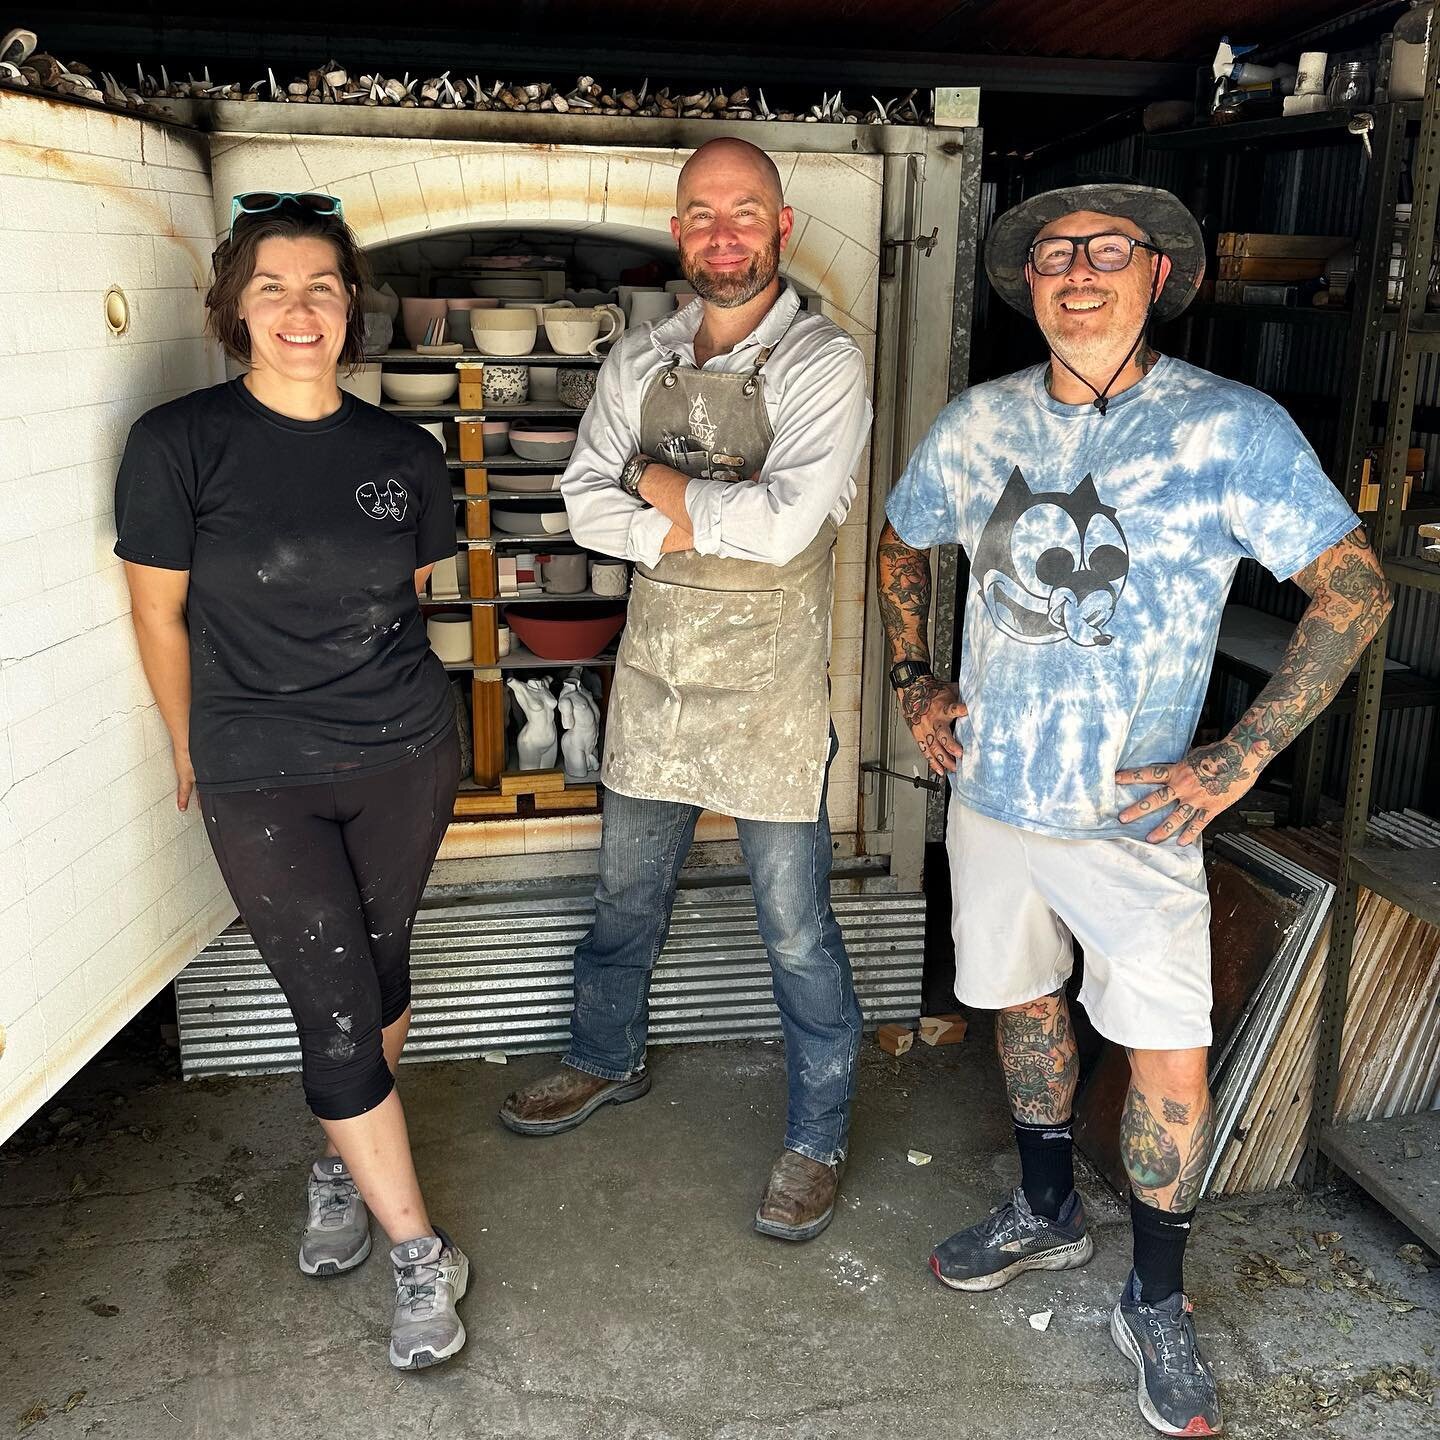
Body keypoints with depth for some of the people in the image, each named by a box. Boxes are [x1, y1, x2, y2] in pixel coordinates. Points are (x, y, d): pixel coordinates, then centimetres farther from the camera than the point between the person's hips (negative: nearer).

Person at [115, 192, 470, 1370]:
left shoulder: (403, 456, -1)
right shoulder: (180, 443, -10)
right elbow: (161, 616, 0)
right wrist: (195, 746, 10)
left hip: (405, 759, 3)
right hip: (257, 781, -3)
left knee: (379, 975, 14)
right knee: (335, 1007, -1)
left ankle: (344, 1167, 41)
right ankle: (421, 1255, 15)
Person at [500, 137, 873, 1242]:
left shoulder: (823, 361, -10)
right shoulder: (638, 362, 7)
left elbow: (785, 522, -23)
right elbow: (587, 501, -1)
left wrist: (669, 489, -9)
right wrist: (702, 527, -15)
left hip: (769, 685, -5)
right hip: (655, 671, 5)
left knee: (797, 931, 5)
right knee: (627, 895, 21)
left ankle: (818, 1138, 25)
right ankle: (608, 1062, 46)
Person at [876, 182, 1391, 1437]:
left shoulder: (1233, 429, -11)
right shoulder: (977, 425, 0)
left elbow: (1356, 590, -8)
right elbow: (903, 546, 17)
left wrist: (1242, 757, -13)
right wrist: (914, 683, 6)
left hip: (1135, 815, -4)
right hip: (991, 792, 4)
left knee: (1171, 1060, -2)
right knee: (1022, 1001, 18)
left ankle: (1156, 1305, 23)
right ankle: (1047, 1214, 43)